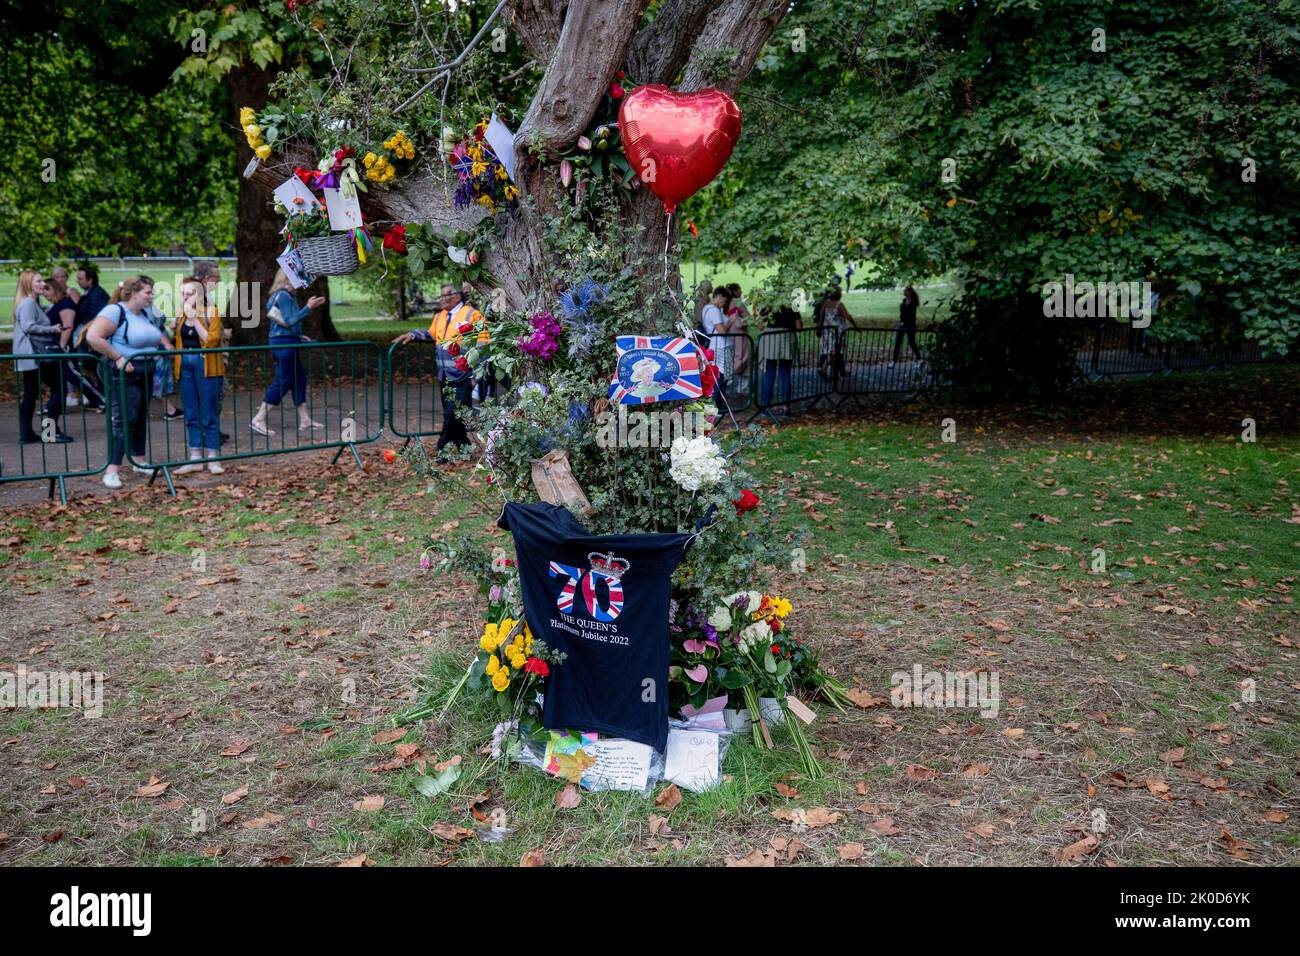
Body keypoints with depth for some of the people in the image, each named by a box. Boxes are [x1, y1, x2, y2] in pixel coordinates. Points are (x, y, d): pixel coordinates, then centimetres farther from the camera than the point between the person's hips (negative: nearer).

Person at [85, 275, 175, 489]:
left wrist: (167, 345, 9)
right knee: (124, 421, -12)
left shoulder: (144, 313, 13)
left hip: (145, 373, 9)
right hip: (124, 374, -9)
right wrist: (118, 358, -22)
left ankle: (139, 462, 26)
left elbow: (156, 335, 30)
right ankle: (112, 471, -10)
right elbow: (93, 337, -23)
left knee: (141, 419, 15)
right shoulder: (115, 311, -13)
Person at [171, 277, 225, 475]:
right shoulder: (181, 316, 12)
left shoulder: (211, 314, -3)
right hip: (185, 366, 5)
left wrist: (195, 319, -15)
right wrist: (174, 365, 6)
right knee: (191, 416, 8)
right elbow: (177, 343, 19)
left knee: (209, 416, -2)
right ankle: (195, 459, 13)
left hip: (206, 366, -5)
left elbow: (212, 341, -15)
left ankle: (213, 460, 5)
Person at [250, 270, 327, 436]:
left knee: (299, 378, 13)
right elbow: (290, 321, -21)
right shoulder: (284, 296, -14)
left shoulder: (282, 295, 17)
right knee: (282, 382, -7)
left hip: (287, 342, 11)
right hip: (284, 343, -11)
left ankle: (305, 420, 17)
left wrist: (298, 336, 20)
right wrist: (308, 308, -22)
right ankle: (258, 420, -4)